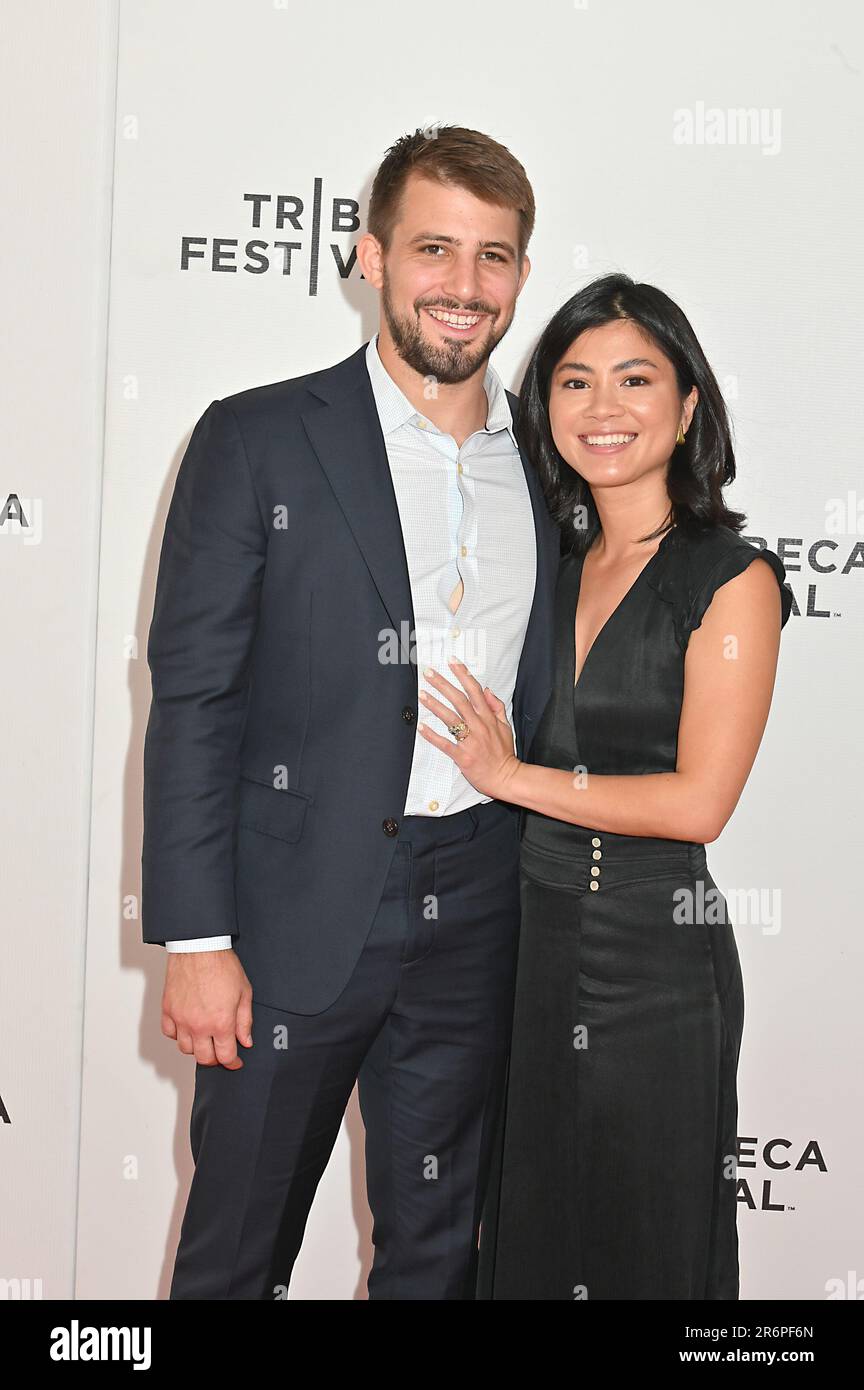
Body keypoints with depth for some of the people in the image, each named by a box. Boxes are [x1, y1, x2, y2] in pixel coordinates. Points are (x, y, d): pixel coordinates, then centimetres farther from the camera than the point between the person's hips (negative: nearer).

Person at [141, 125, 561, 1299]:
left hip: (476, 924, 4)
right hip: (294, 917, -3)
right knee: (237, 1251, 12)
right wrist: (195, 939, -13)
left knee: (438, 1250, 18)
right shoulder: (257, 442, -6)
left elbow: (547, 705, 12)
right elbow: (192, 703, -9)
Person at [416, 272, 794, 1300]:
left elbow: (698, 801, -16)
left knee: (641, 1250, 10)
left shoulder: (730, 577, -10)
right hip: (532, 940, 6)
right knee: (527, 1236, 18)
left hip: (654, 955, -6)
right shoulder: (556, 564, 9)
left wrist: (509, 775, -12)